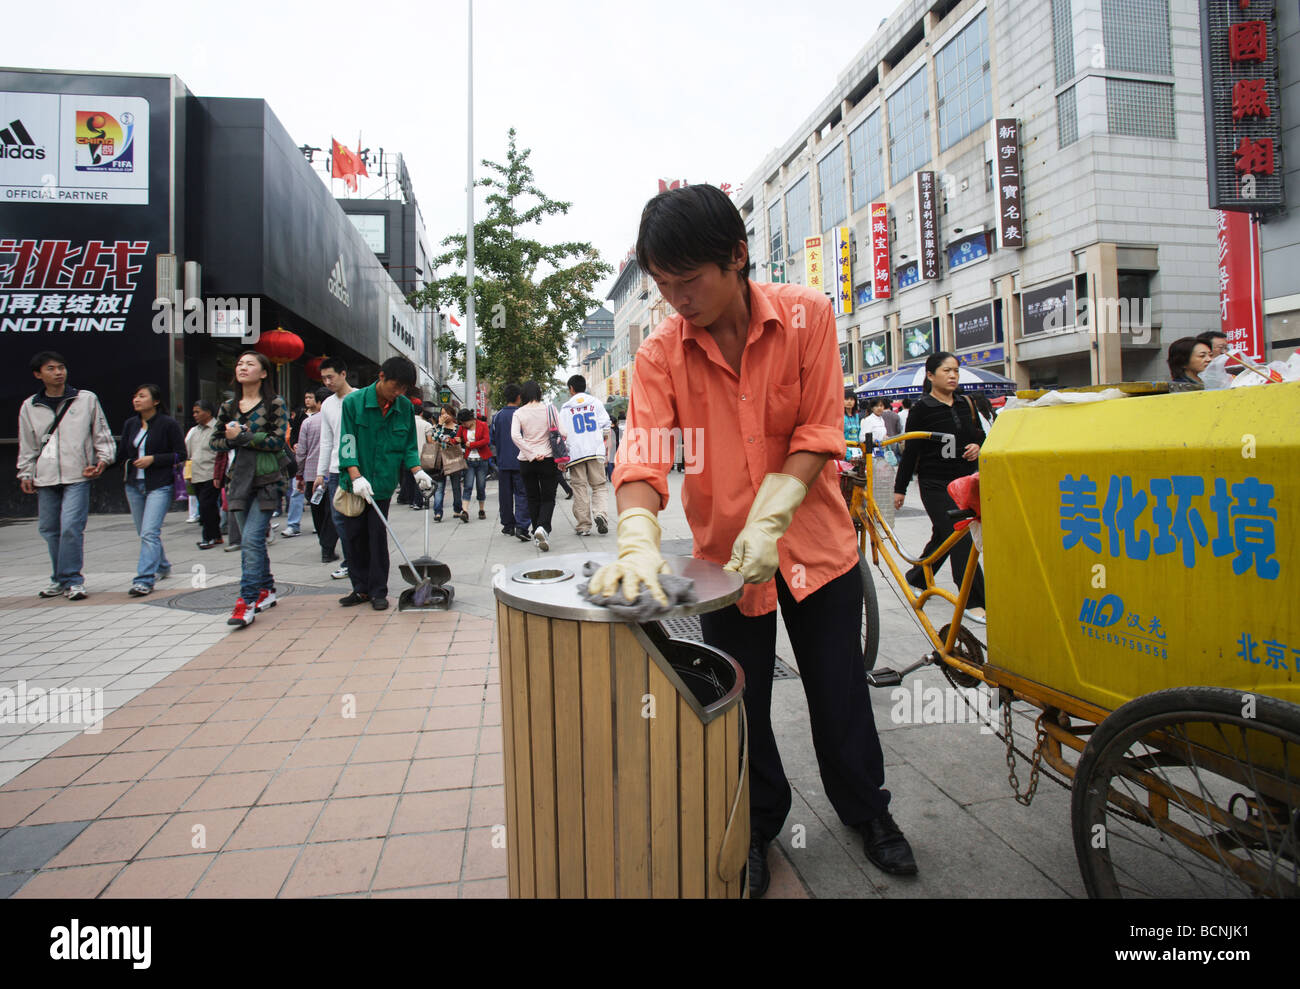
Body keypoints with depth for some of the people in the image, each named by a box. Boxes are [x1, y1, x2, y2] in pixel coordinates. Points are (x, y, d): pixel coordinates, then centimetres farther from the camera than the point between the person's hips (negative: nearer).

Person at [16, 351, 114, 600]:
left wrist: (103, 458, -5)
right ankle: (59, 579, 21)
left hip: (77, 476, -4)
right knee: (50, 529, 9)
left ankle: (72, 579, -5)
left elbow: (102, 433, 8)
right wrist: (25, 473, 11)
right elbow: (27, 446, 17)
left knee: (71, 527, -13)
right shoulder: (29, 407, 11)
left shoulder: (87, 399, 4)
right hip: (45, 477, 4)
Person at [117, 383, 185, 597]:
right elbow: (121, 454, 9)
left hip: (159, 485, -6)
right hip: (134, 485, 6)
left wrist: (153, 459, -15)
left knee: (150, 533, -14)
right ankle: (162, 568, 33)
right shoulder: (130, 424, 10)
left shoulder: (168, 424, -6)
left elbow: (180, 454, -6)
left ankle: (145, 580, -14)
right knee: (146, 533, 14)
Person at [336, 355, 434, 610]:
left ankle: (378, 591, 10)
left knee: (378, 537, 0)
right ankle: (361, 588, 19)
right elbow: (347, 443, -11)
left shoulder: (405, 407, 1)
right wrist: (356, 476, -22)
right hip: (354, 483, 0)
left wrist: (418, 472, -6)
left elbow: (408, 446, 9)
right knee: (354, 536, 6)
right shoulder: (353, 402, -7)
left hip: (383, 483, 1)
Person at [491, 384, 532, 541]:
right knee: (522, 494, -2)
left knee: (505, 495, 13)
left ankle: (508, 525, 21)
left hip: (503, 462, 3)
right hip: (520, 461, -3)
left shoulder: (498, 416, 1)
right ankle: (521, 527, -15)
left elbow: (493, 439, 7)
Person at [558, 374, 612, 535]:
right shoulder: (596, 403, 9)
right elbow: (606, 427, 5)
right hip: (596, 451, 1)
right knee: (599, 486, 7)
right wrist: (604, 444, 16)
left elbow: (562, 434, 2)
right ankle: (600, 513, -19)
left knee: (580, 488, 4)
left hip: (575, 453, -1)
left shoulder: (565, 408, 5)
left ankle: (584, 526, 4)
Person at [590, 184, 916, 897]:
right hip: (724, 554, 1)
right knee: (741, 704, 12)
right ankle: (757, 826, 37)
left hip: (814, 543, 0)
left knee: (839, 692, 14)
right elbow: (643, 453, -18)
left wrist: (768, 521, -22)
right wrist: (638, 541, -36)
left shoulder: (806, 316, -9)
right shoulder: (661, 353, -8)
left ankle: (865, 809, 41)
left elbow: (818, 433, -12)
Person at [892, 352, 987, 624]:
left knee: (944, 536, 14)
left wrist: (978, 446, -4)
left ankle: (916, 579, 35)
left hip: (966, 480, 6)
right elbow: (910, 450, -4)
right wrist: (900, 488, -2)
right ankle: (974, 601, -4)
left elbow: (980, 435, 20)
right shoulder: (922, 408, -5)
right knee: (959, 539, -11)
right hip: (935, 485, -5)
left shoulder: (966, 403, 9)